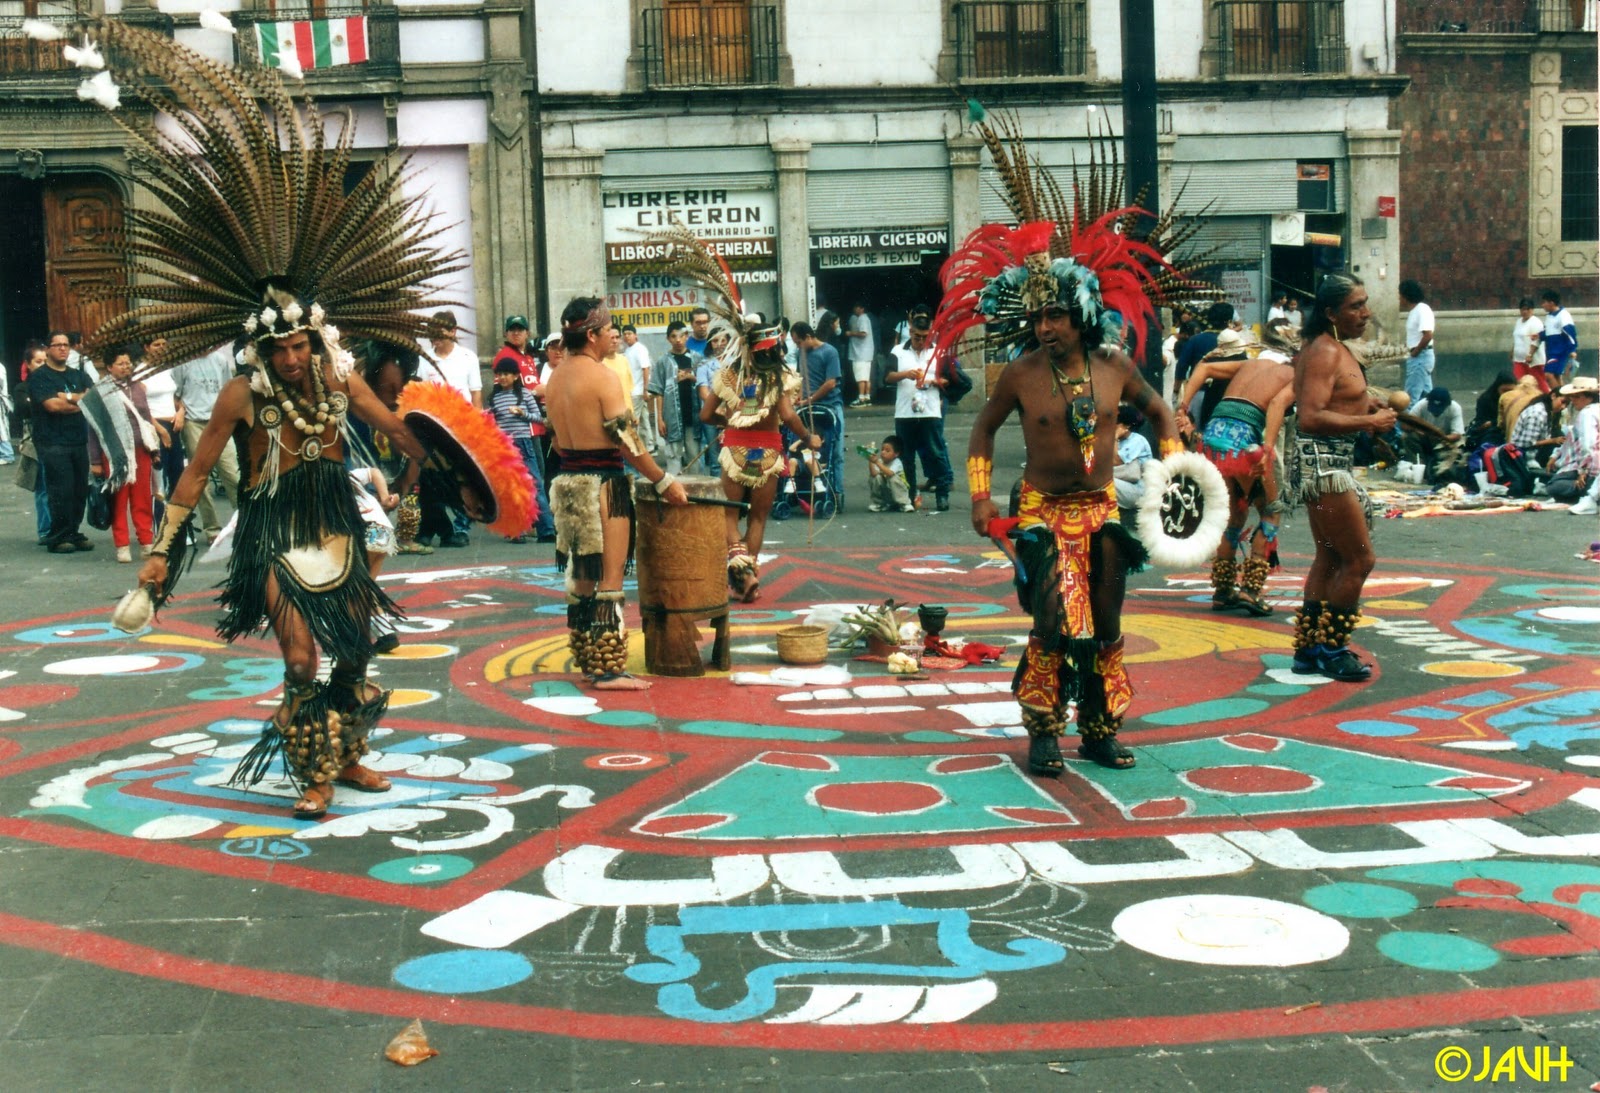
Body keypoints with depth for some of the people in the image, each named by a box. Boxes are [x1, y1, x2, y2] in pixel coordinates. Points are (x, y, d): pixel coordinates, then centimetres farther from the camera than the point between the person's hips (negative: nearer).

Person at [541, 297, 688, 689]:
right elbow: (628, 441, -16)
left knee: (580, 579, 14)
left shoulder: (555, 378, 11)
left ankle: (587, 660, 21)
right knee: (609, 581, -3)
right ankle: (608, 670, -2)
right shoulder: (602, 376, -14)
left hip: (566, 481, 8)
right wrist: (665, 483, -10)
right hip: (602, 485, -8)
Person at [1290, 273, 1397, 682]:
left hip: (1330, 463, 11)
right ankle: (1331, 650, 3)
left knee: (1330, 558, 15)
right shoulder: (1326, 353, -17)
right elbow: (1310, 418, -27)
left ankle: (1310, 650, 21)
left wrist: (1366, 404, 11)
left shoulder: (1332, 348, 16)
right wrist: (1369, 422, -22)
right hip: (1323, 462, -11)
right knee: (1359, 559, -5)